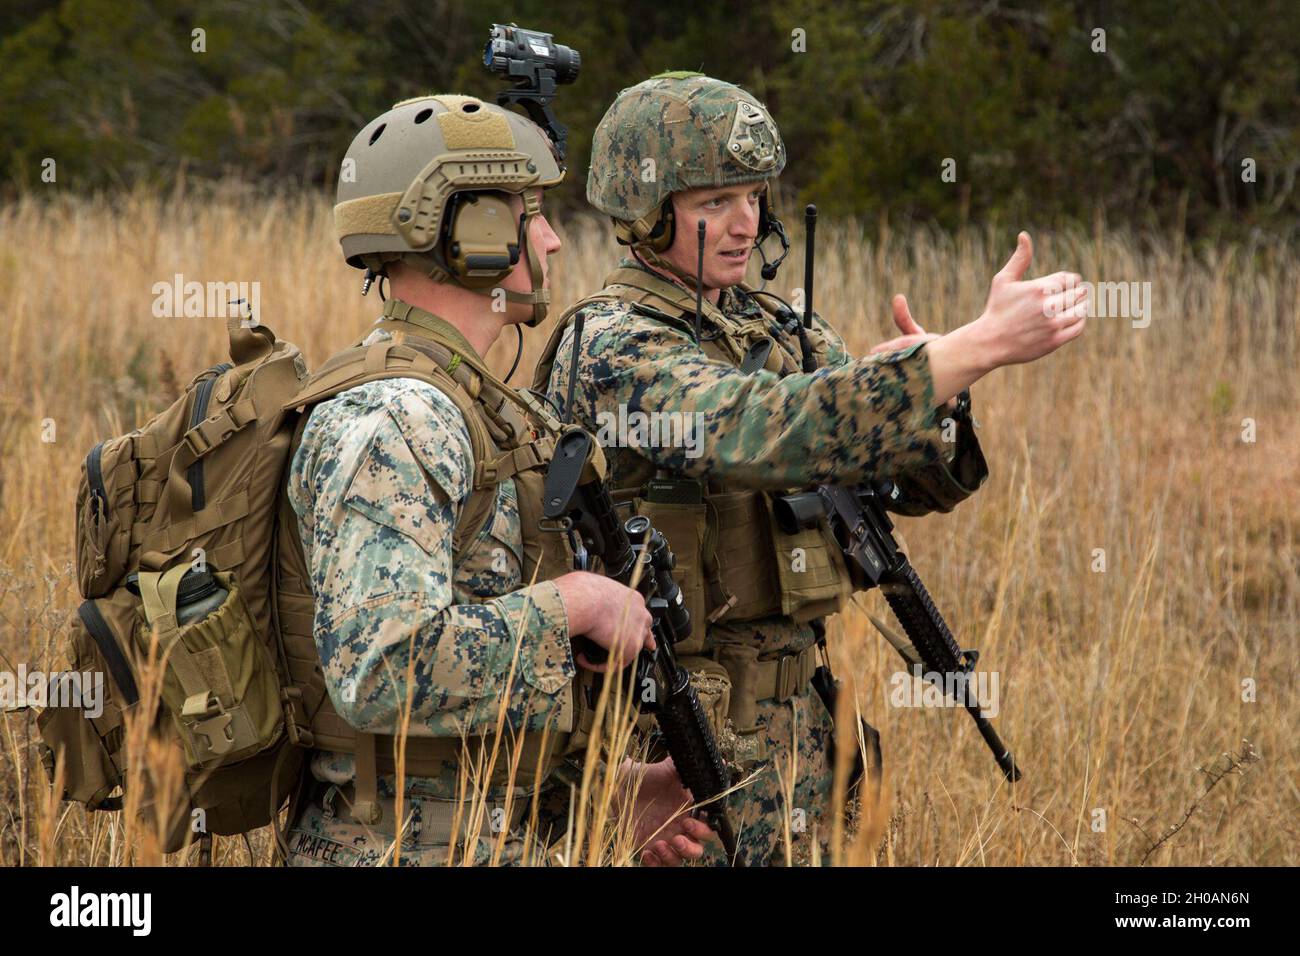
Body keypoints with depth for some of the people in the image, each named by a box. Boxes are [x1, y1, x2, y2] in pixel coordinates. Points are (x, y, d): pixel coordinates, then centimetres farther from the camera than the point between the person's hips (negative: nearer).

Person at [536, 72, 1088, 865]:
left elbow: (927, 480, 5)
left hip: (797, 713, 7)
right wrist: (980, 346, -34)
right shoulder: (608, 348, -14)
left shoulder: (780, 331, 10)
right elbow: (765, 431, -31)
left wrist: (934, 385, -19)